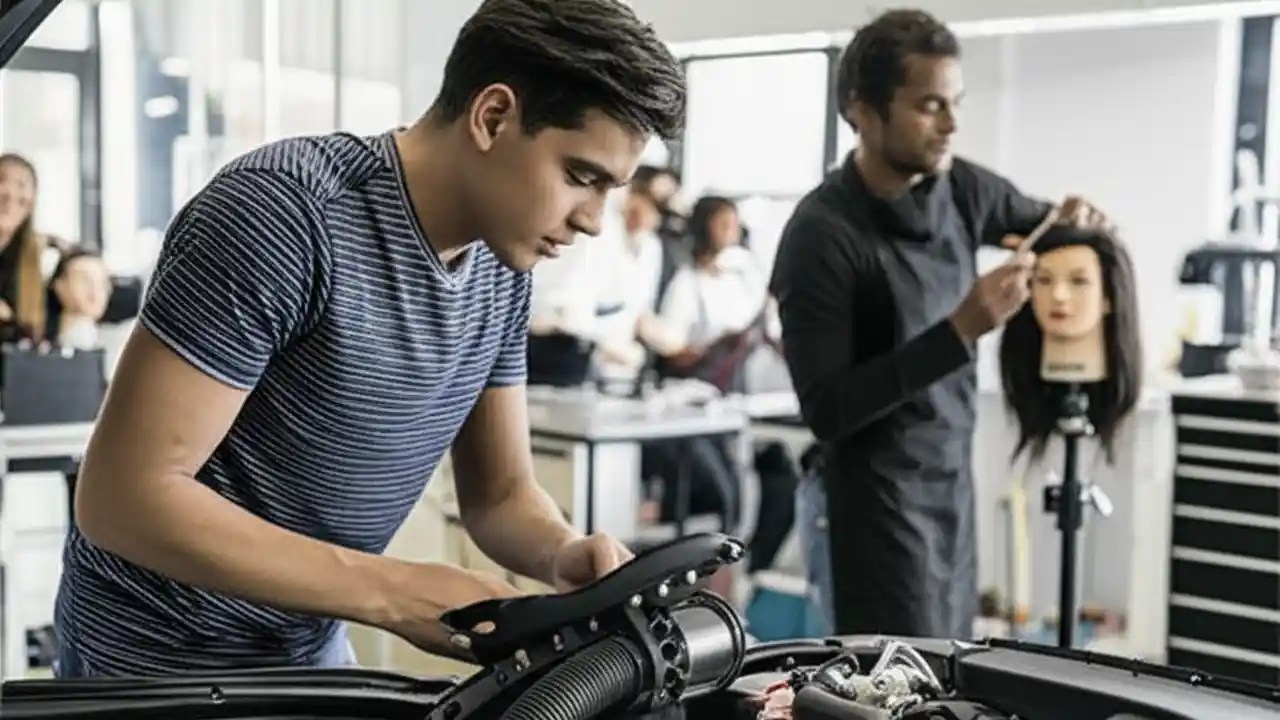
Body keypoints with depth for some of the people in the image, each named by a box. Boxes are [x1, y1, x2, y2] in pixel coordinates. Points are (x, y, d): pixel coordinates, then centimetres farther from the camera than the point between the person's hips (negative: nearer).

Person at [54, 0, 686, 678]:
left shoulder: (501, 271, -4)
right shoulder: (284, 212, -26)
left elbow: (500, 493, 4)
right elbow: (123, 496, -27)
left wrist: (563, 554, -18)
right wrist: (397, 594, -28)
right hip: (160, 656, -7)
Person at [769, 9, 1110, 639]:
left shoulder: (961, 187, 0)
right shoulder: (822, 234, -18)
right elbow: (825, 411, -21)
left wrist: (1076, 222, -3)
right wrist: (959, 330, -25)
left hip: (954, 481, 6)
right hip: (875, 500, -6)